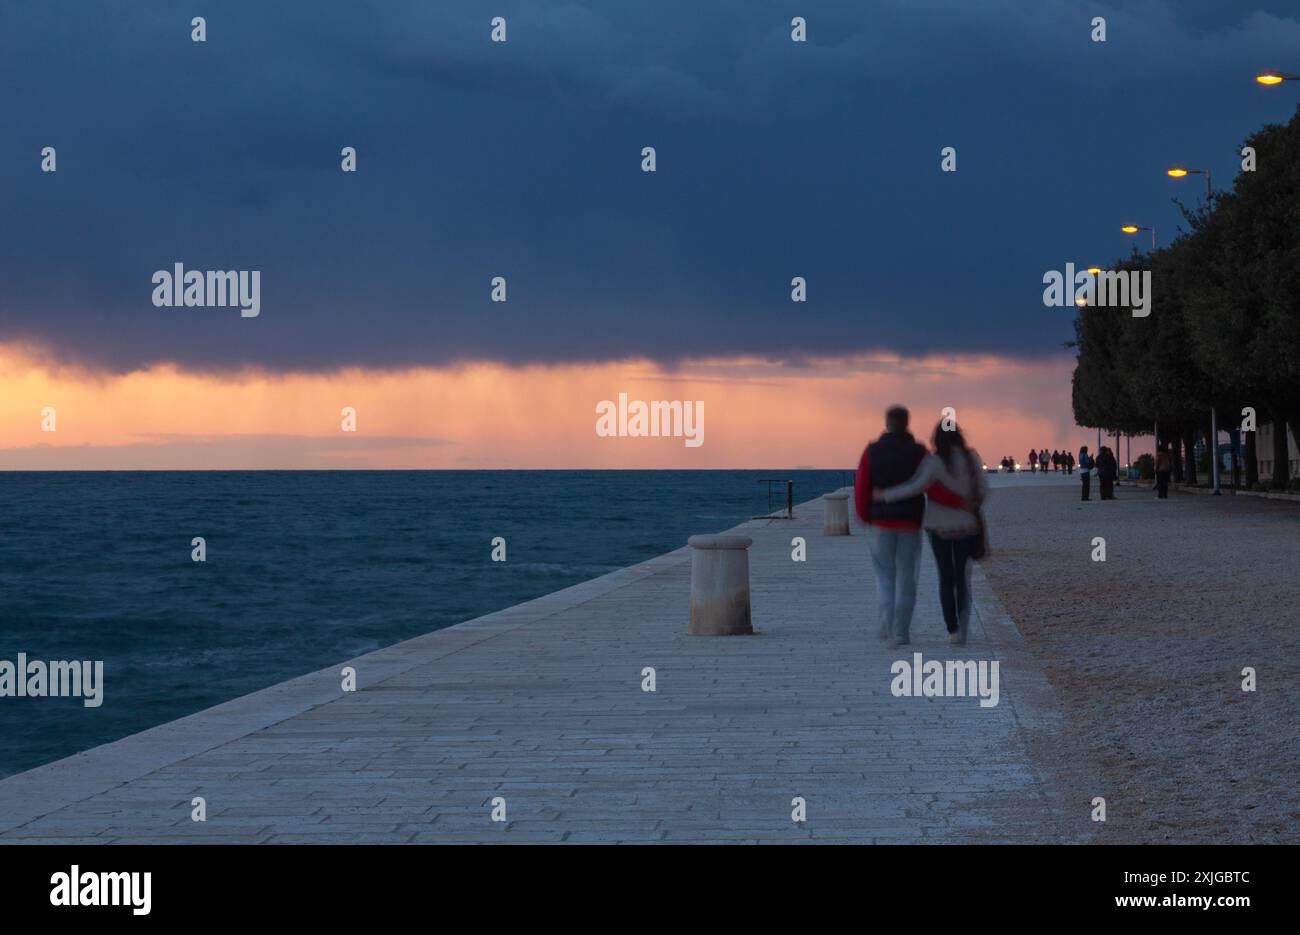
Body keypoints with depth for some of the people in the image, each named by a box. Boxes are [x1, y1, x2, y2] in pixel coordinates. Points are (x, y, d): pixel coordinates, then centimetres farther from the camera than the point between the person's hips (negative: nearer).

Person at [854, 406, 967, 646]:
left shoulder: (872, 452, -3)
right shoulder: (918, 452, -6)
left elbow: (861, 489, -5)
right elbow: (933, 486, -15)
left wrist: (864, 518, 8)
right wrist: (961, 502, -10)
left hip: (881, 523, 1)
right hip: (911, 524, 0)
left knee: (885, 574, 13)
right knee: (906, 578, 8)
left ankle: (887, 620, -9)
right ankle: (901, 632, 6)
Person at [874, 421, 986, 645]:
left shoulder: (934, 462, -13)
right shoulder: (971, 458, -4)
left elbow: (917, 486, -24)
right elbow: (983, 490, -1)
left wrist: (886, 495, -16)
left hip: (940, 526, -2)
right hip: (966, 525, 2)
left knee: (946, 578, 9)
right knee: (963, 578, 9)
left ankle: (952, 629, 5)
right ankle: (963, 624, -11)